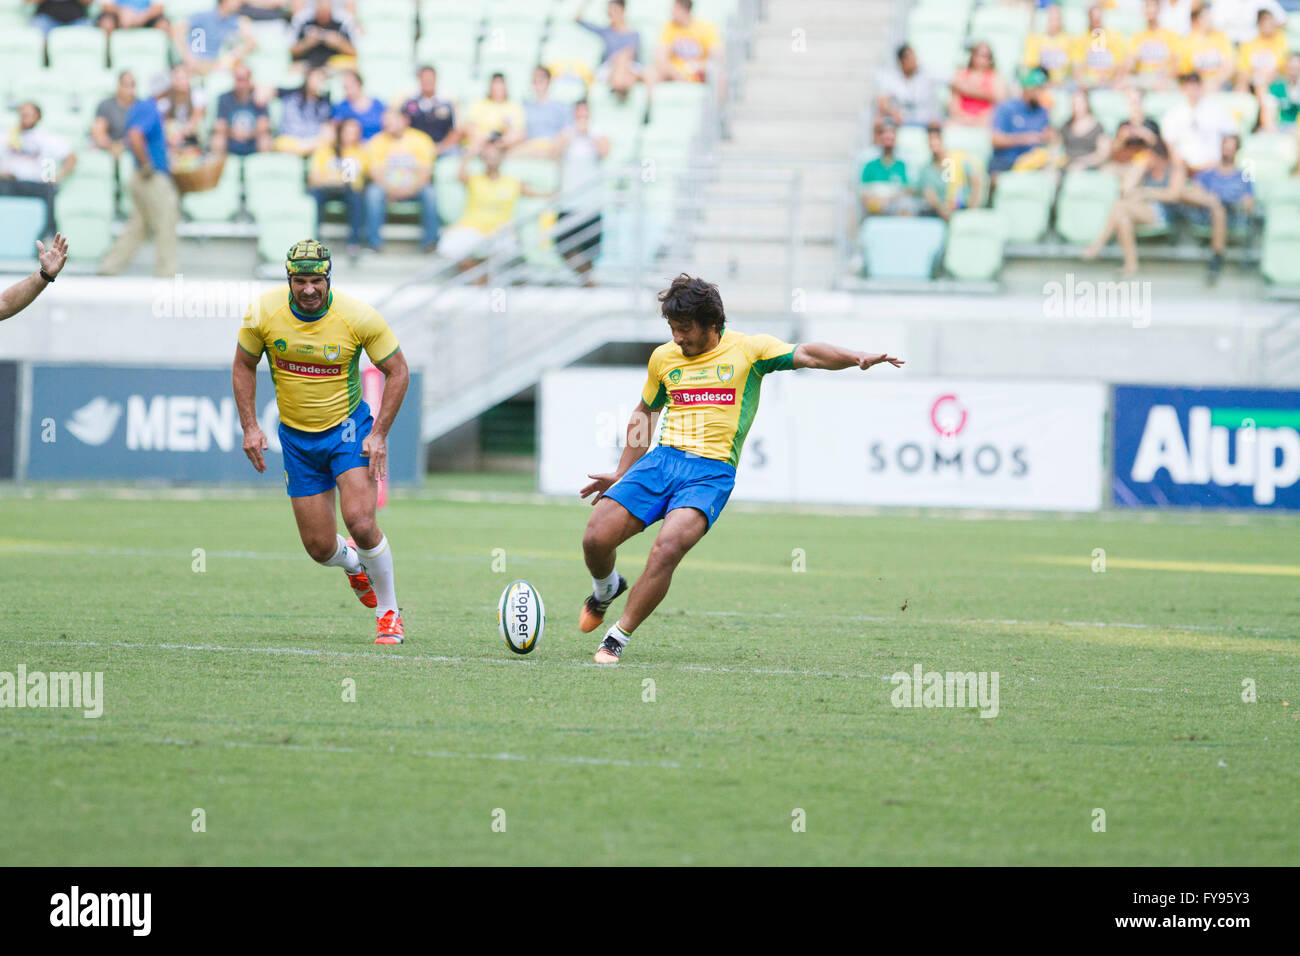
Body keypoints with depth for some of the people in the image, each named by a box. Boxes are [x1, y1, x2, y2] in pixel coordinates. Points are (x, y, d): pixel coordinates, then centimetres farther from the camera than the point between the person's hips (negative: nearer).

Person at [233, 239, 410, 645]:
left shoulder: (358, 317, -19)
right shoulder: (263, 313, -13)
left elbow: (397, 371, -7)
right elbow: (244, 366, 4)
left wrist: (379, 433, -14)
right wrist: (250, 426, -4)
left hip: (348, 428, -3)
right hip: (296, 438, 3)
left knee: (360, 522, -22)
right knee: (319, 547, 1)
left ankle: (389, 612, 0)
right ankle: (354, 563, 40)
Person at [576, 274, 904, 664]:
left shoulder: (747, 349, 2)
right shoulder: (663, 357, 13)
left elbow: (805, 354, -8)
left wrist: (858, 358, -25)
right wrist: (622, 473, 27)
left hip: (711, 472, -4)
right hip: (662, 459, 4)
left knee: (667, 548, -28)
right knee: (596, 539, -9)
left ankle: (618, 637, -14)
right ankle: (606, 588, 29)